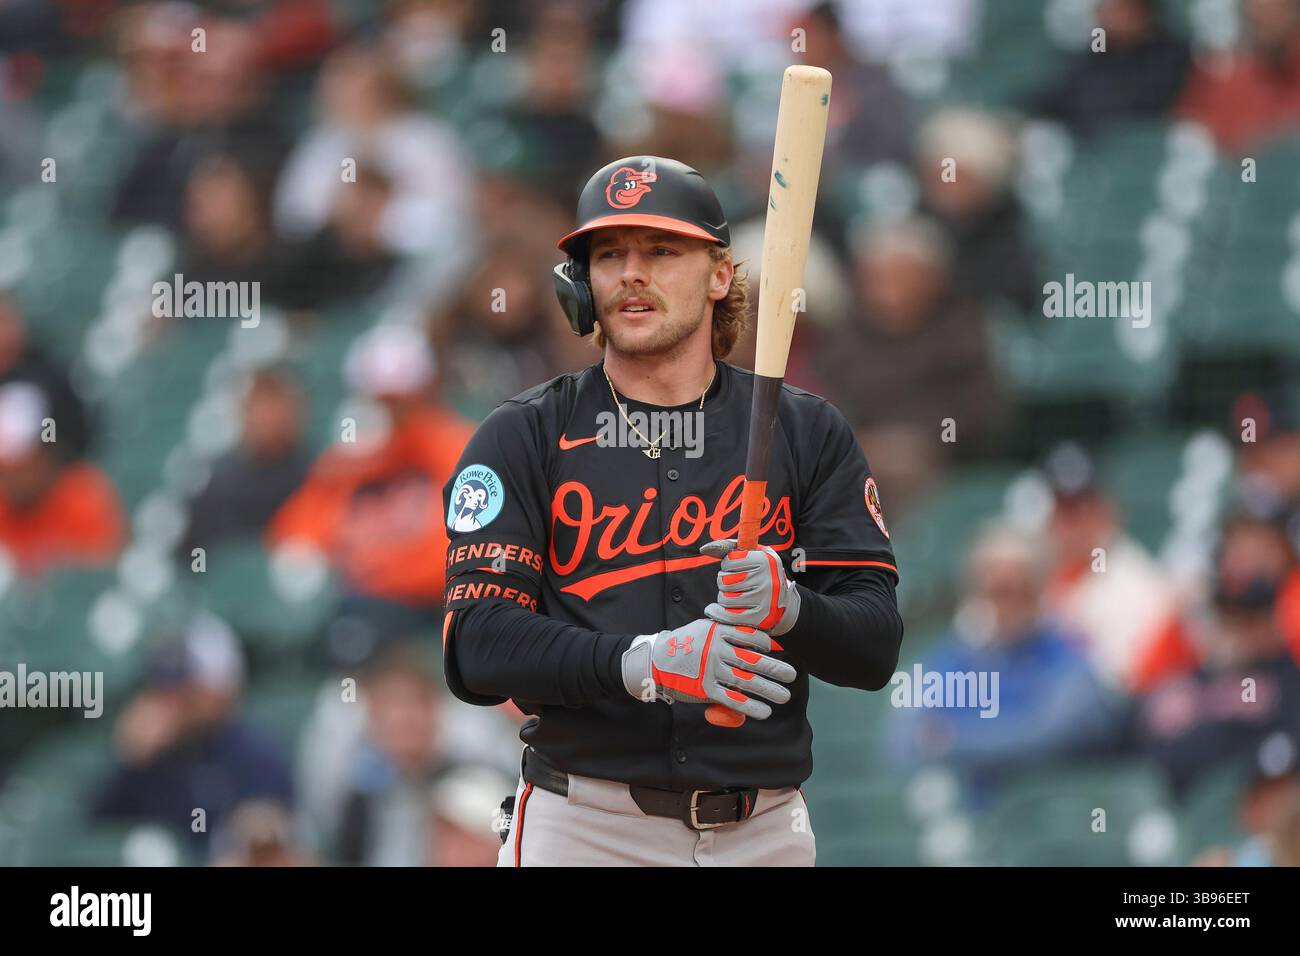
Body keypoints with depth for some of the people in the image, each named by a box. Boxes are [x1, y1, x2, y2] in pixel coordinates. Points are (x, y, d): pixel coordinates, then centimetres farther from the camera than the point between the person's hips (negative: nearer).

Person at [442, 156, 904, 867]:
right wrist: (644, 662, -23)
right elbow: (476, 648, -8)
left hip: (765, 832, 2)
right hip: (584, 827, -2)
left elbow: (876, 647, 2)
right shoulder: (523, 438, 4)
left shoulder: (808, 434, 8)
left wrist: (788, 609, -20)